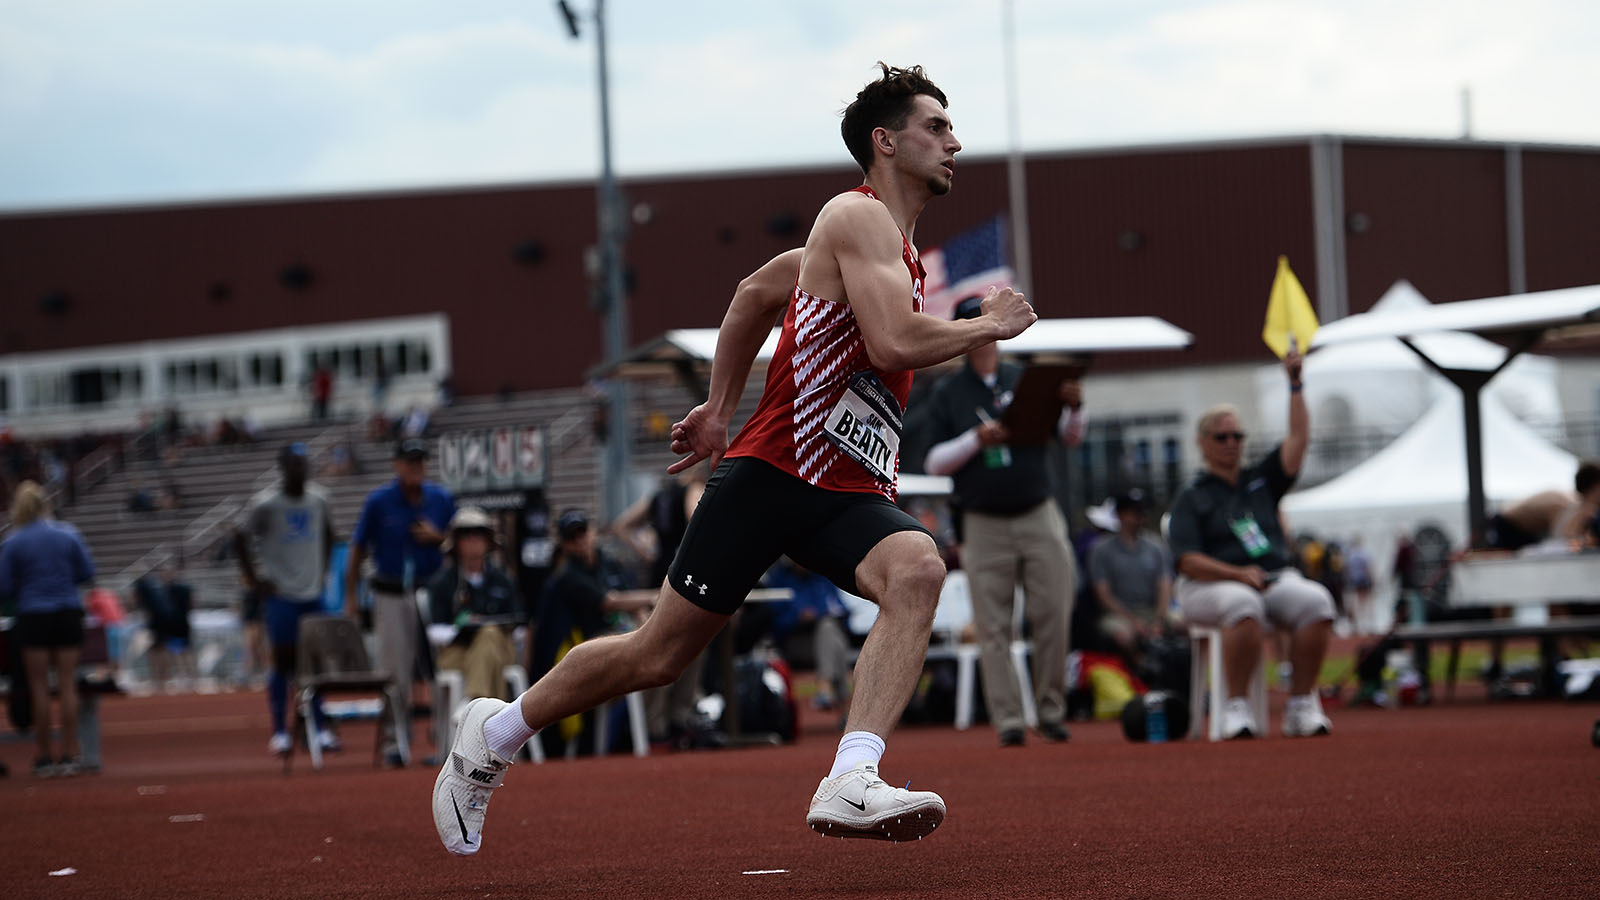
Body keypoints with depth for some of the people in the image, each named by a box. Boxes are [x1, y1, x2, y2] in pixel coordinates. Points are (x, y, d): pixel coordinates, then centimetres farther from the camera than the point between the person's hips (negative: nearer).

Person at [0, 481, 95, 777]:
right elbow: (86, 573, 5)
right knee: (67, 686, 6)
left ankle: (43, 757, 8)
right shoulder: (68, 534, -2)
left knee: (39, 688, 6)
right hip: (68, 614, 2)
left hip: (33, 617, -2)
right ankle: (70, 755, 5)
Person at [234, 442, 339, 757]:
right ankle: (280, 732, 0)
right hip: (280, 594, -5)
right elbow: (240, 538, -4)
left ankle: (319, 729, 11)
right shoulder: (265, 504, -8)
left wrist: (322, 571, 14)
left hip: (313, 592, 5)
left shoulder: (319, 500, 6)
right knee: (283, 660, -5)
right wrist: (253, 580, -7)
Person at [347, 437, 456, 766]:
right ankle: (394, 740, 6)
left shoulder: (442, 499, 5)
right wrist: (351, 597, -2)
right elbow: (358, 550, 2)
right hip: (391, 596, -2)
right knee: (395, 670, -1)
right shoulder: (378, 502, -2)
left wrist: (437, 537, -9)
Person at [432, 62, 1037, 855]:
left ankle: (850, 785, -38)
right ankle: (494, 734, 24)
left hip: (848, 491, 7)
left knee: (917, 569, -26)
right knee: (658, 654, 0)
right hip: (773, 470, -7)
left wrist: (720, 406, 29)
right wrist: (987, 326, -10)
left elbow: (755, 294, 29)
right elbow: (893, 345, -24)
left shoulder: (893, 246, 19)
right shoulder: (858, 218, -9)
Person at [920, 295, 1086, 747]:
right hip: (984, 524, -1)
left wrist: (1074, 407, -14)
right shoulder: (947, 395, 8)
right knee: (993, 628, -4)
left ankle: (1051, 710, 6)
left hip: (1039, 518, 1)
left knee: (1053, 617, -3)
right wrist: (976, 440, -15)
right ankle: (1008, 720, -2)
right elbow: (933, 463, 2)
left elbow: (1070, 437, 8)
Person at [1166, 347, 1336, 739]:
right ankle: (1237, 707, -33)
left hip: (1278, 578, 4)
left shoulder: (1261, 479, 21)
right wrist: (1238, 575, -18)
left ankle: (1302, 707, -24)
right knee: (1243, 603, -40)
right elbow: (1187, 560, -5)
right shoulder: (1191, 497, 8)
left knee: (1315, 600, -28)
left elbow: (1299, 439, 11)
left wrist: (1295, 384, 2)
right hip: (1209, 587, -4)